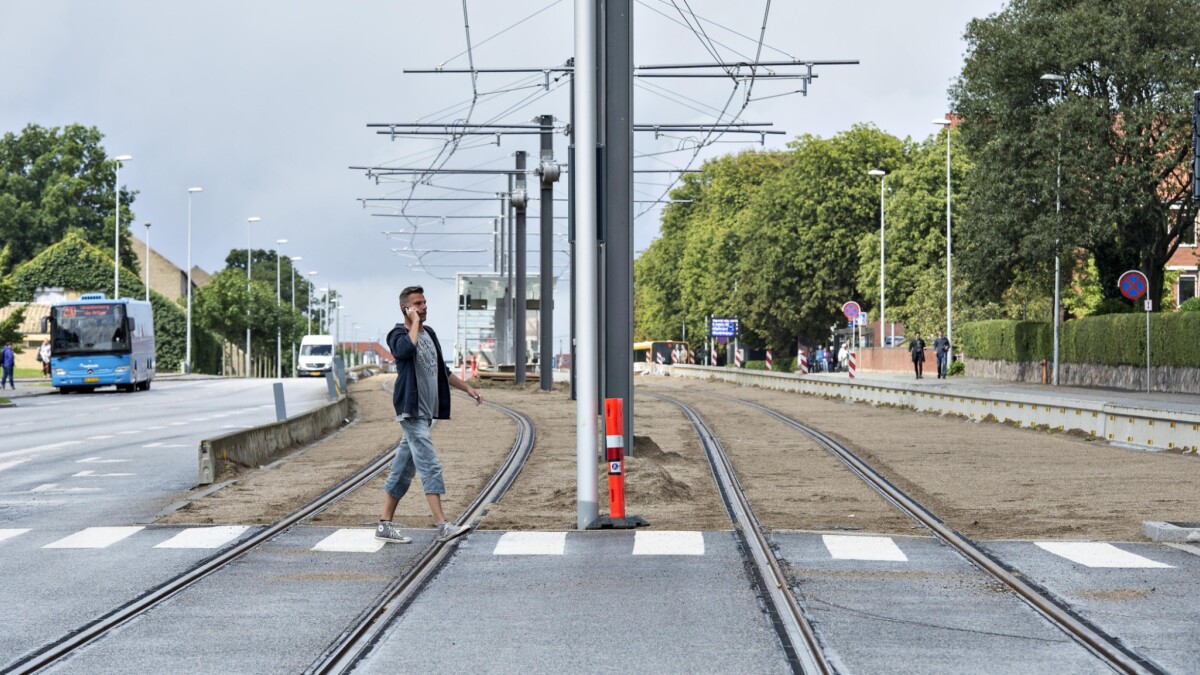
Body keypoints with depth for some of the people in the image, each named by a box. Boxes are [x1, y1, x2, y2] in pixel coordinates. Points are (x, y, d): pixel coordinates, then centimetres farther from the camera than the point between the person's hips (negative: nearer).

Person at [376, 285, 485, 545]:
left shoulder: (429, 334, 18)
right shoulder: (398, 334, -8)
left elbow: (442, 371, 28)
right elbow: (406, 349, -33)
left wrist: (467, 388, 24)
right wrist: (415, 322, -19)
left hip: (426, 411, 8)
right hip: (411, 410, -8)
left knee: (404, 468, 10)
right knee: (429, 465, -14)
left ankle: (384, 524, 15)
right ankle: (443, 526, -18)